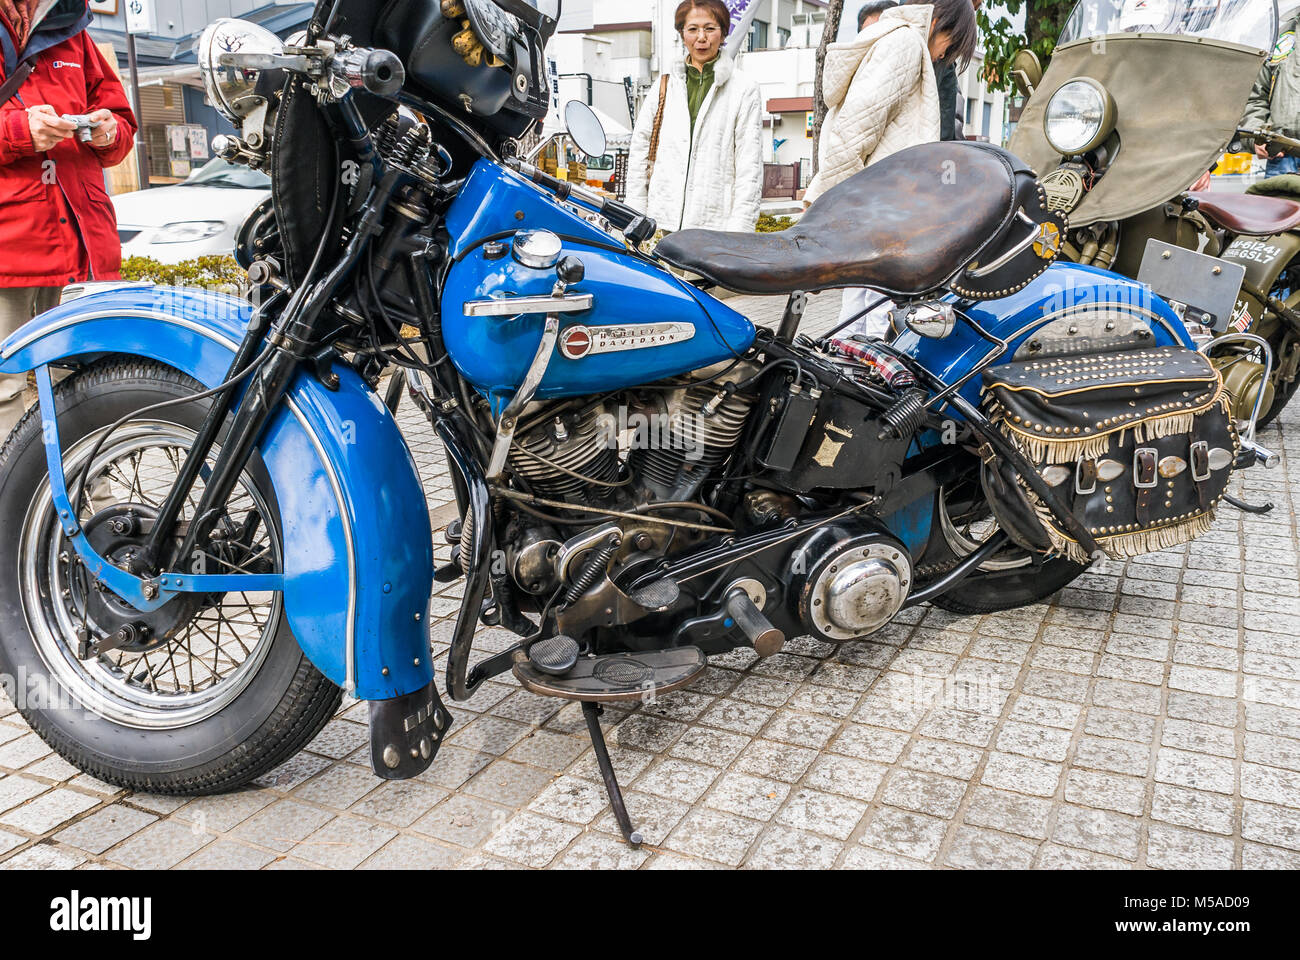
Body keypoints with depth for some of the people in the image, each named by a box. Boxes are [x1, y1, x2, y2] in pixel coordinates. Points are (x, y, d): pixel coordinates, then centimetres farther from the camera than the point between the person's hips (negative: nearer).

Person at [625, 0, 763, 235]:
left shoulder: (744, 90, 6)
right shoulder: (664, 87, 15)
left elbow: (750, 166, 1)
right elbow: (639, 151, 16)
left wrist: (739, 229, -8)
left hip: (717, 224, -2)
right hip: (666, 221, 3)